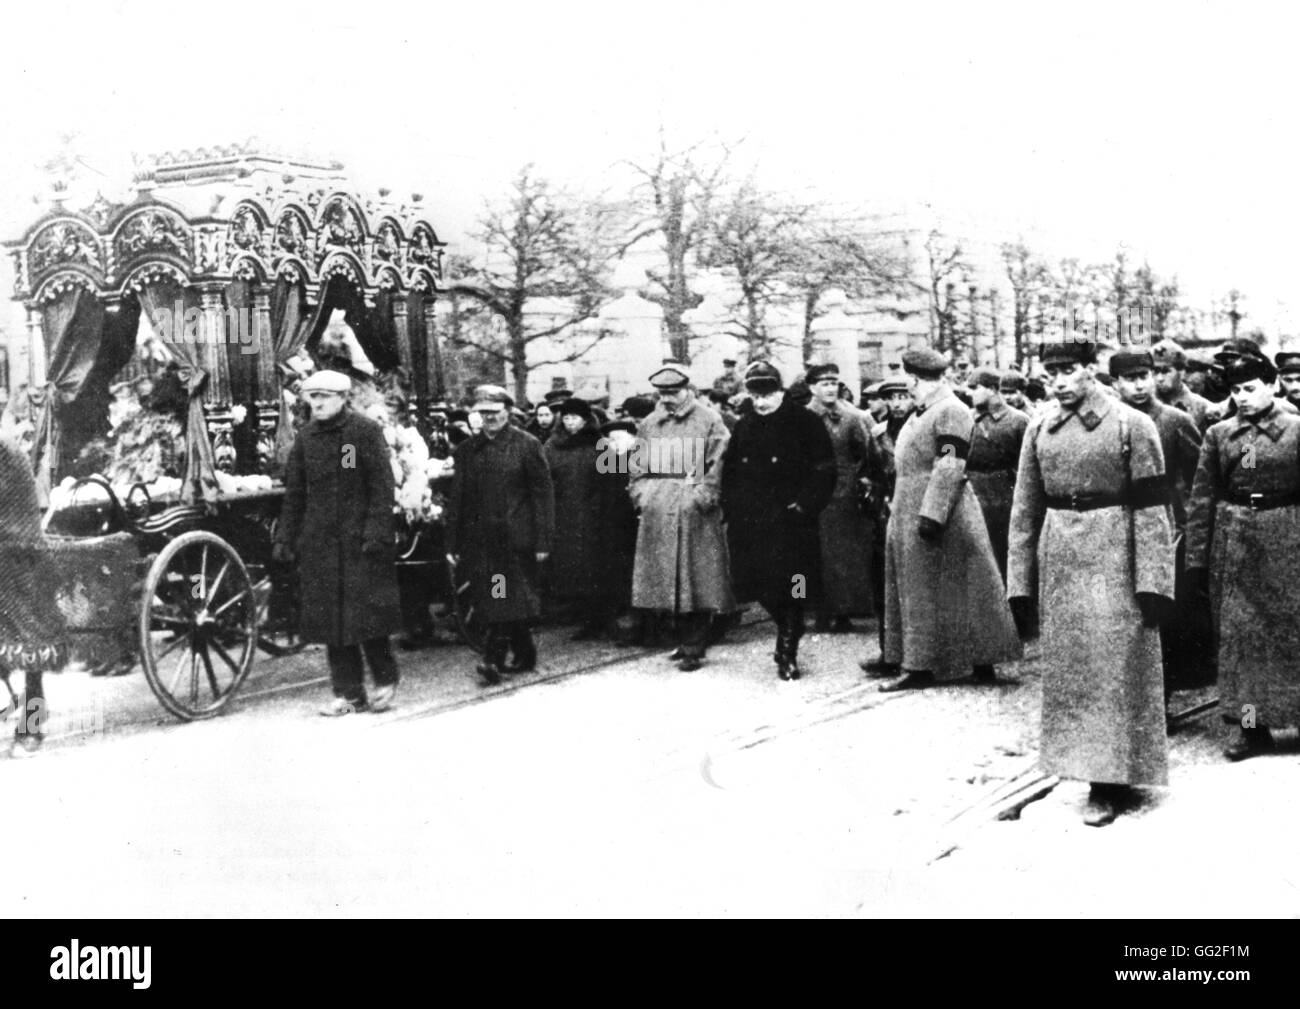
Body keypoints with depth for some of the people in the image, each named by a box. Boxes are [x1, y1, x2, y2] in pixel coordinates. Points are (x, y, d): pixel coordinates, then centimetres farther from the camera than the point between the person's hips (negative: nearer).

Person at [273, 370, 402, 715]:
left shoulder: (366, 431, -4)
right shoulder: (305, 437, 9)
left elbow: (382, 488, -7)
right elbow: (294, 493, 13)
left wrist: (376, 532, -14)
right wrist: (285, 538, 7)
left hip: (359, 539, -4)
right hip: (318, 541, 4)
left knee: (367, 613, -4)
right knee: (330, 618, 4)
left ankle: (385, 678, 16)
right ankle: (348, 693, 11)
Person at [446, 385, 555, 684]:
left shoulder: (527, 445, -1)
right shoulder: (467, 449, 11)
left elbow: (543, 493, -3)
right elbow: (457, 499, 12)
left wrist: (543, 541, -9)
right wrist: (452, 544, 9)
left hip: (515, 539, -4)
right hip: (480, 540, 4)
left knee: (508, 601, -6)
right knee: (489, 601, 6)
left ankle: (494, 658, -7)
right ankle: (524, 654, 20)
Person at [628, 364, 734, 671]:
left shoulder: (709, 421, -2)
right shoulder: (649, 425, 14)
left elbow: (719, 464, -7)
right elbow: (636, 465, 17)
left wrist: (703, 496, -15)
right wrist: (641, 493, 4)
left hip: (695, 515, -5)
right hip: (657, 516, 5)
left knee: (696, 581, -4)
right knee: (665, 580, 8)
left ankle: (694, 650, 2)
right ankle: (684, 641, 22)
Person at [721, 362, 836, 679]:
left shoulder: (804, 423, -2)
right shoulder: (743, 428, 14)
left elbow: (824, 471, -5)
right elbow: (729, 472, 19)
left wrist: (803, 506, -13)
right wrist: (732, 508, 6)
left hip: (789, 522, -5)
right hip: (749, 525, 5)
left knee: (788, 589, -7)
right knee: (761, 587, 6)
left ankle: (788, 652, 4)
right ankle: (788, 635, 29)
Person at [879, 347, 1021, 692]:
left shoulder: (951, 412, -14)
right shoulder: (920, 415, 17)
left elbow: (949, 468, -22)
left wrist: (931, 515, -27)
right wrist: (900, 511, 21)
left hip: (937, 512, -10)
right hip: (910, 515, 10)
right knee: (916, 591, 10)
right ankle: (918, 665, 15)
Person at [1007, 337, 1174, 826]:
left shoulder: (1131, 425, -6)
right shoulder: (1039, 429, 7)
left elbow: (1150, 510, -7)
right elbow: (1025, 510, 9)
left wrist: (1152, 582, -12)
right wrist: (1020, 584, 6)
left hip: (1112, 561, -4)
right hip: (1058, 563, 5)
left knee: (1113, 665, -2)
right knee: (1066, 667, 8)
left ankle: (1112, 782, 4)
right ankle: (1089, 765, 20)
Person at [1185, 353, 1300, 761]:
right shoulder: (1219, 434, 6)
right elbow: (1202, 498, 5)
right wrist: (1198, 555, 1)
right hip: (1233, 540, 2)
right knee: (1238, 632, 3)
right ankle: (1249, 722, 10)